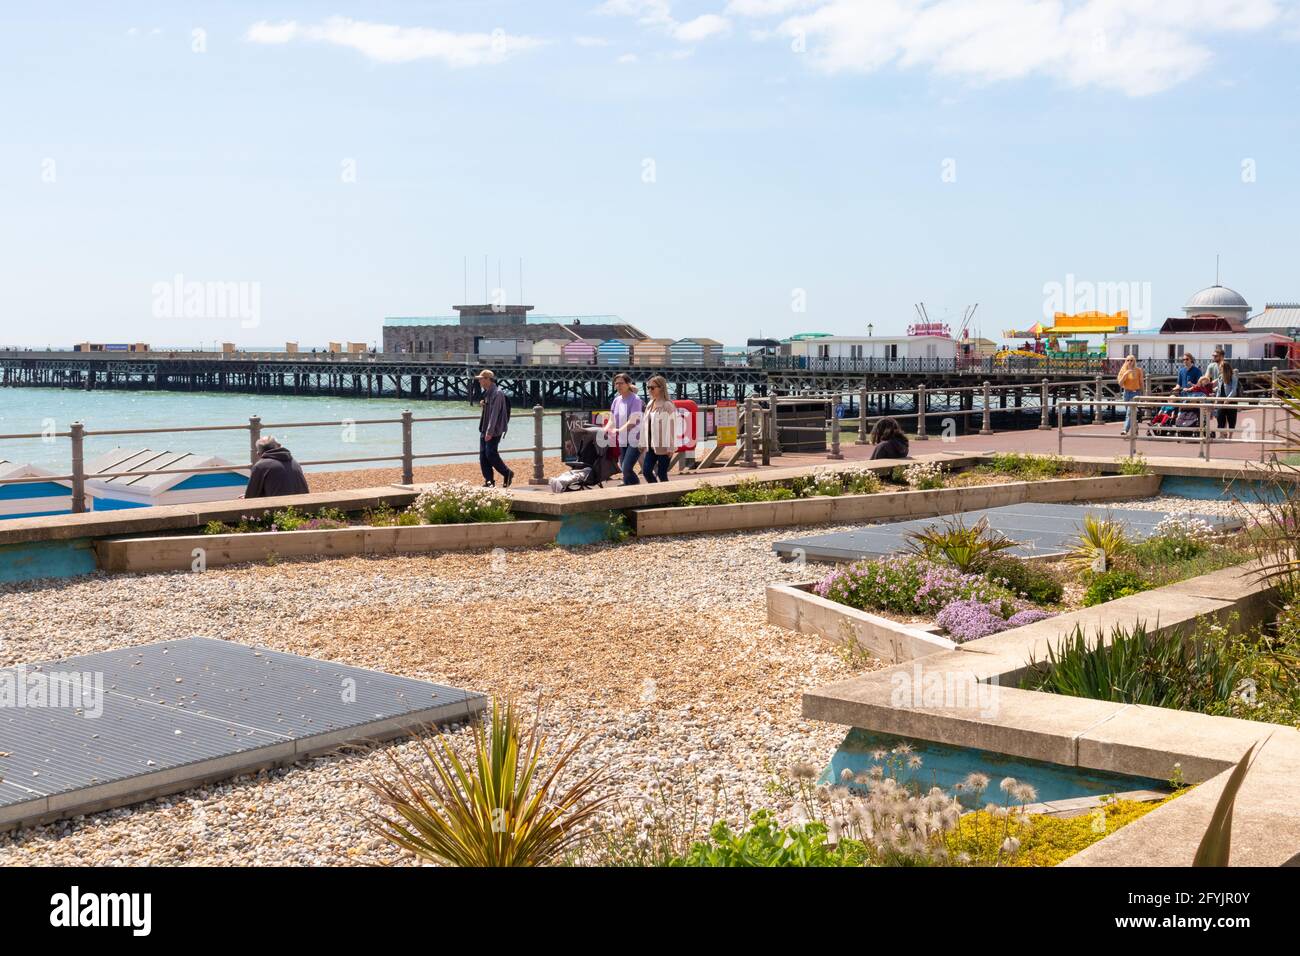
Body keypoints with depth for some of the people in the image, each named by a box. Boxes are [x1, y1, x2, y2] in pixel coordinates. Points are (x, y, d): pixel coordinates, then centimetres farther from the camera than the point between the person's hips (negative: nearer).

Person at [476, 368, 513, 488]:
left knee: (491, 454, -12)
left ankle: (507, 473, 3)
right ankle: (489, 480, 7)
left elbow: (494, 414, -20)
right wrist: (483, 430, 17)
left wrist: (490, 432, -24)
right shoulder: (486, 393, 15)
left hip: (494, 431, -9)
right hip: (485, 431, 9)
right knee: (483, 456, 4)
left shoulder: (497, 394, -15)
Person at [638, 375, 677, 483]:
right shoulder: (649, 404, 11)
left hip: (663, 446, -7)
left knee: (661, 474, -1)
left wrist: (671, 448, -16)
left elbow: (672, 427, -14)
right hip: (651, 446, 7)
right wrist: (643, 443, 12)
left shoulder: (667, 406, -12)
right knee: (646, 471, 3)